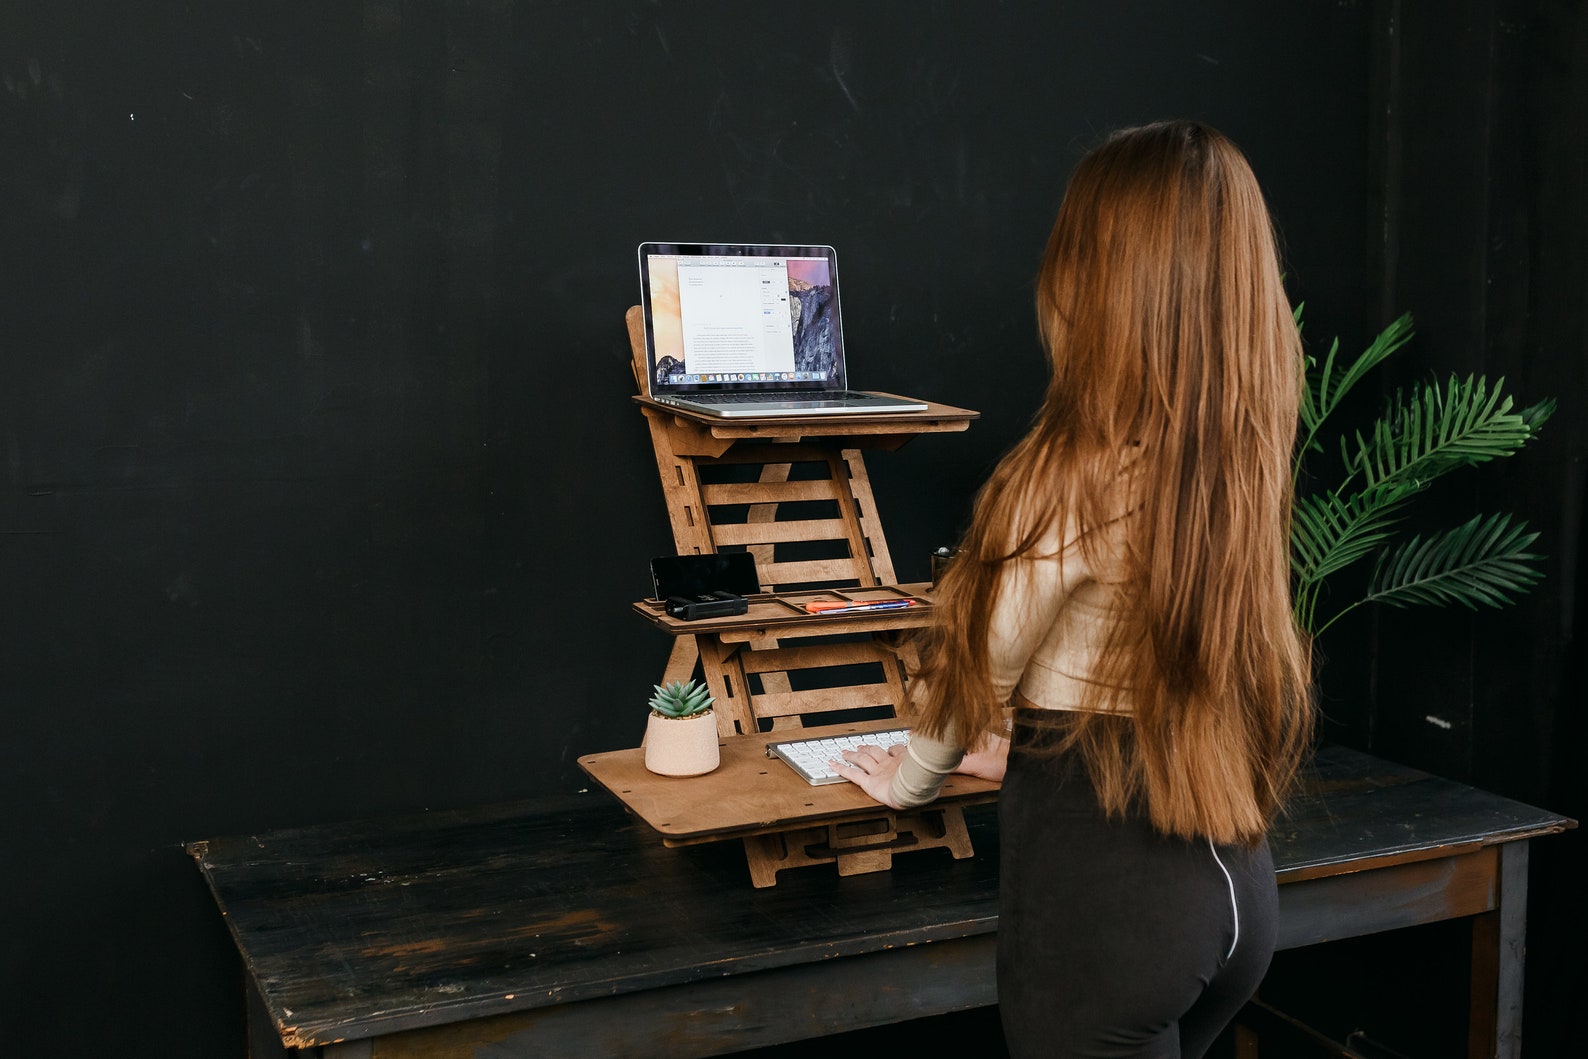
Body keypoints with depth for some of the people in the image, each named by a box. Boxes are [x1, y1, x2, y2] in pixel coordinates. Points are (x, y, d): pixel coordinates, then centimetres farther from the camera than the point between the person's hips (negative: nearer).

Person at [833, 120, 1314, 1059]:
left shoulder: (1083, 472, -21)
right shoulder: (1245, 452, 1)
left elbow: (979, 664, -7)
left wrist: (912, 779, 12)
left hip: (1103, 888, -7)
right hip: (1235, 883, 7)